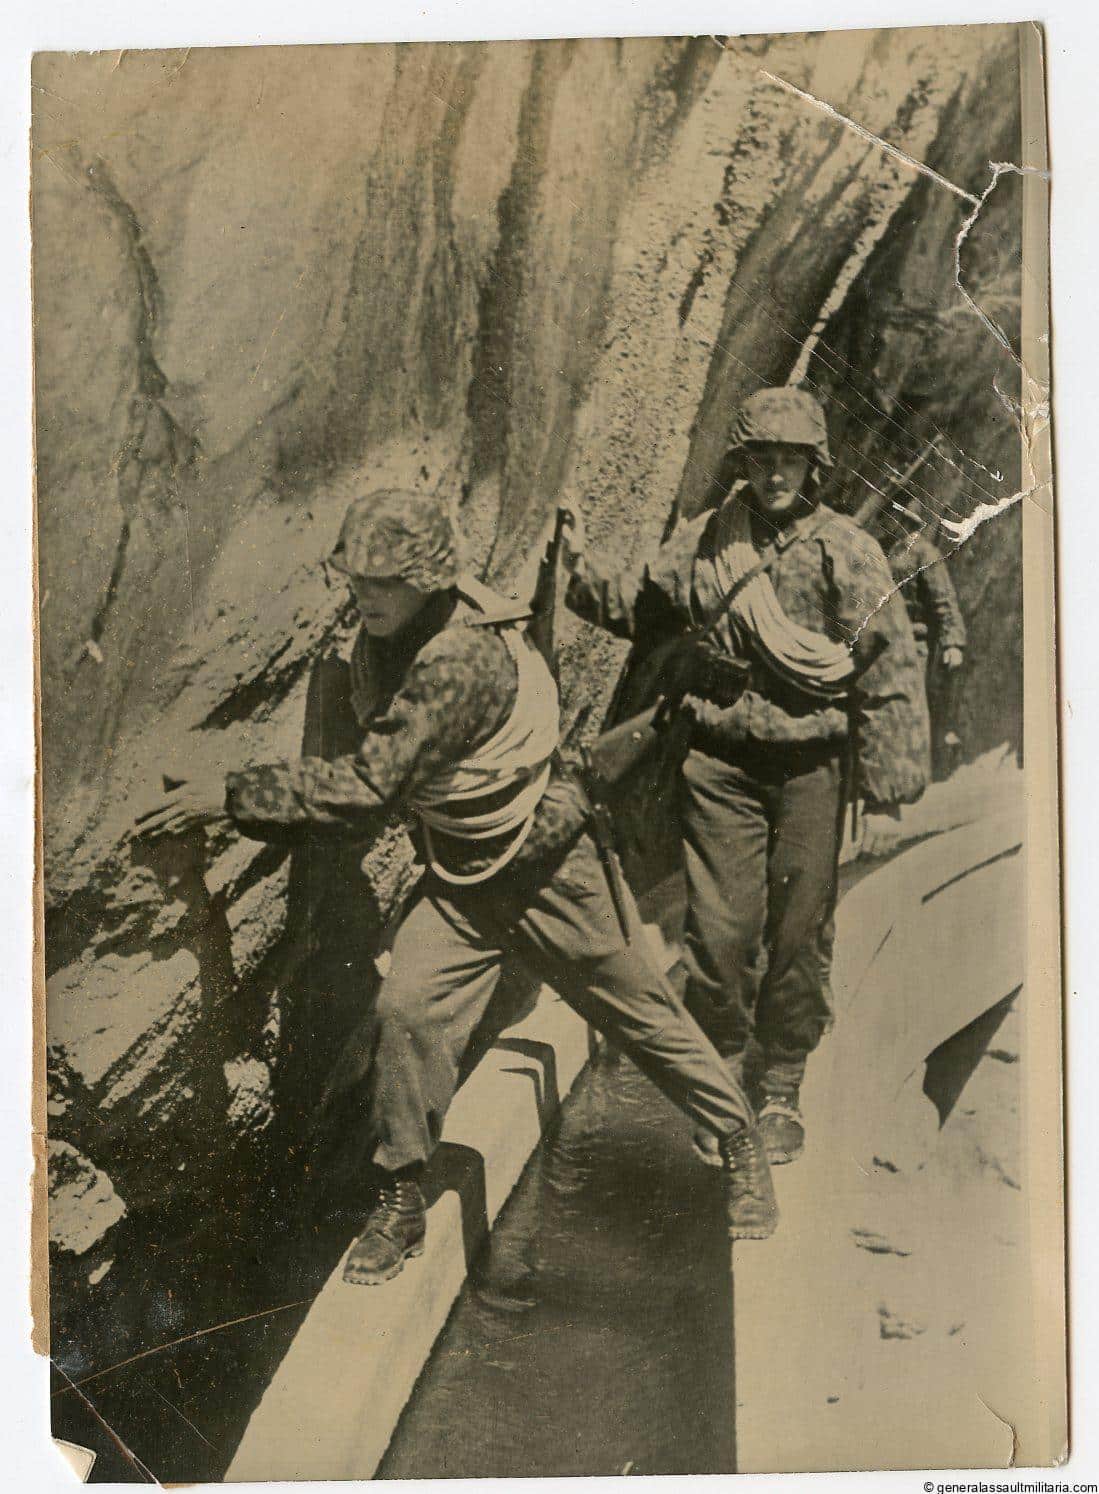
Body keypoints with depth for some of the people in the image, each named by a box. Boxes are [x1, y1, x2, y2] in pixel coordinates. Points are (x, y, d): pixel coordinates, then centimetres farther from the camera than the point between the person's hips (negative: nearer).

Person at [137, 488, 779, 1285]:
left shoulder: (465, 658, -30)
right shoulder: (380, 648, -1)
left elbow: (370, 783, -33)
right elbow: (373, 788, 10)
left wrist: (233, 794, -29)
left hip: (551, 869, -6)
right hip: (461, 876, 6)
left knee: (643, 1014, 9)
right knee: (408, 1007, -12)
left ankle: (740, 1138, 35)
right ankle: (401, 1204, 7)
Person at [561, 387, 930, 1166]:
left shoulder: (847, 552, -3)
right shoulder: (700, 544, 4)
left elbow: (891, 676, -2)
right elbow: (634, 608, 20)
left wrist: (885, 791, -4)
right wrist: (582, 570, 1)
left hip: (811, 770, -1)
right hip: (719, 763, 1)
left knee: (797, 936, 7)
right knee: (719, 933, 1)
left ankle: (782, 1091, 26)